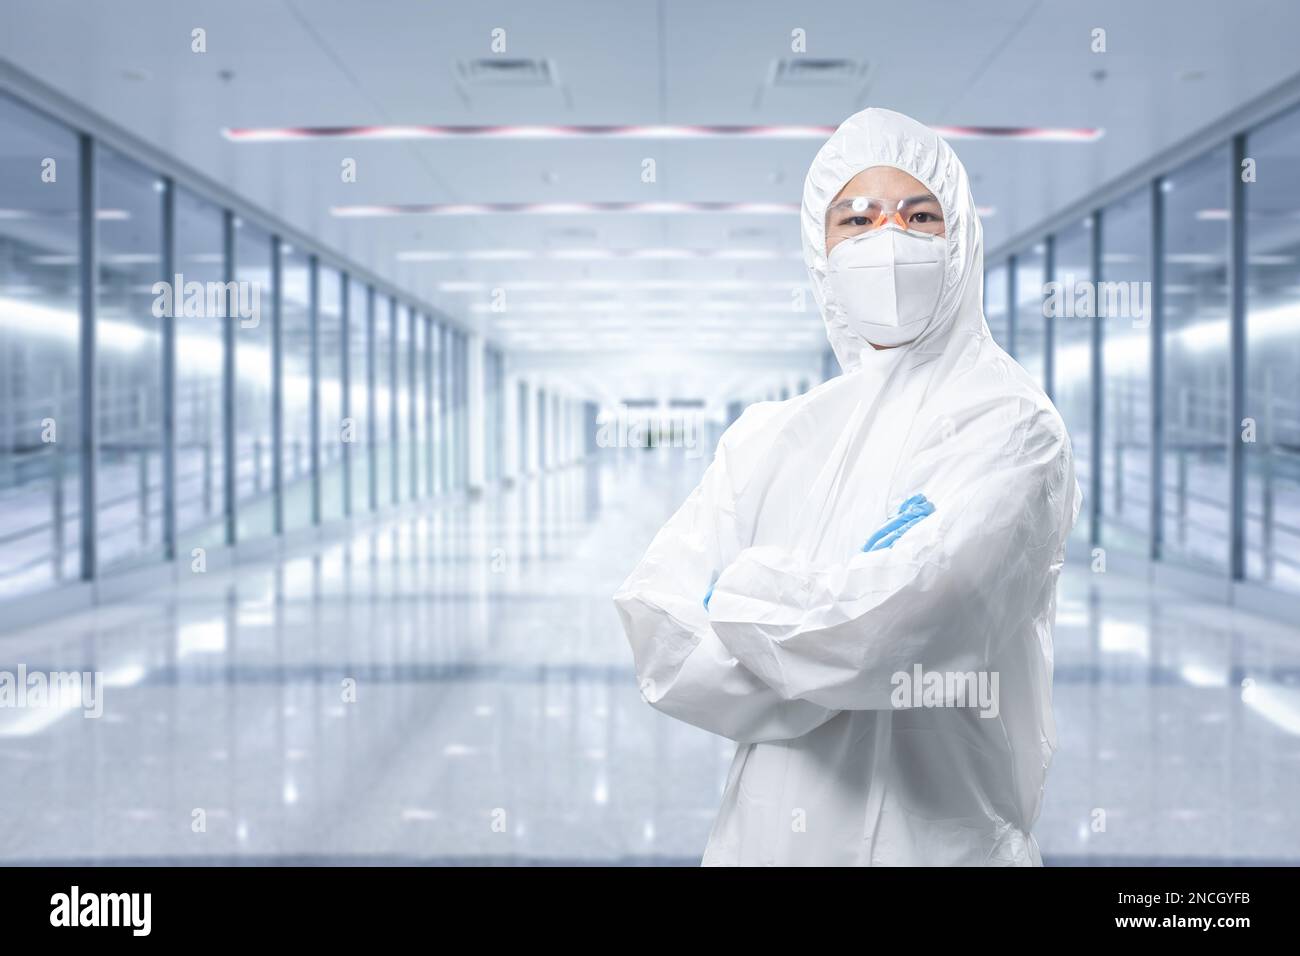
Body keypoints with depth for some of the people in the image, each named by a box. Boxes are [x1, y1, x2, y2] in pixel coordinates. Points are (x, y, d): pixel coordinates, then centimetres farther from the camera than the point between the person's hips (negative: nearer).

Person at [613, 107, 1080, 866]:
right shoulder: (768, 436, 1)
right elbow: (663, 641, -8)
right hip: (763, 831, 4)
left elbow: (885, 624, -25)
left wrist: (736, 594, -9)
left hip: (937, 839, -4)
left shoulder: (1009, 425, -11)